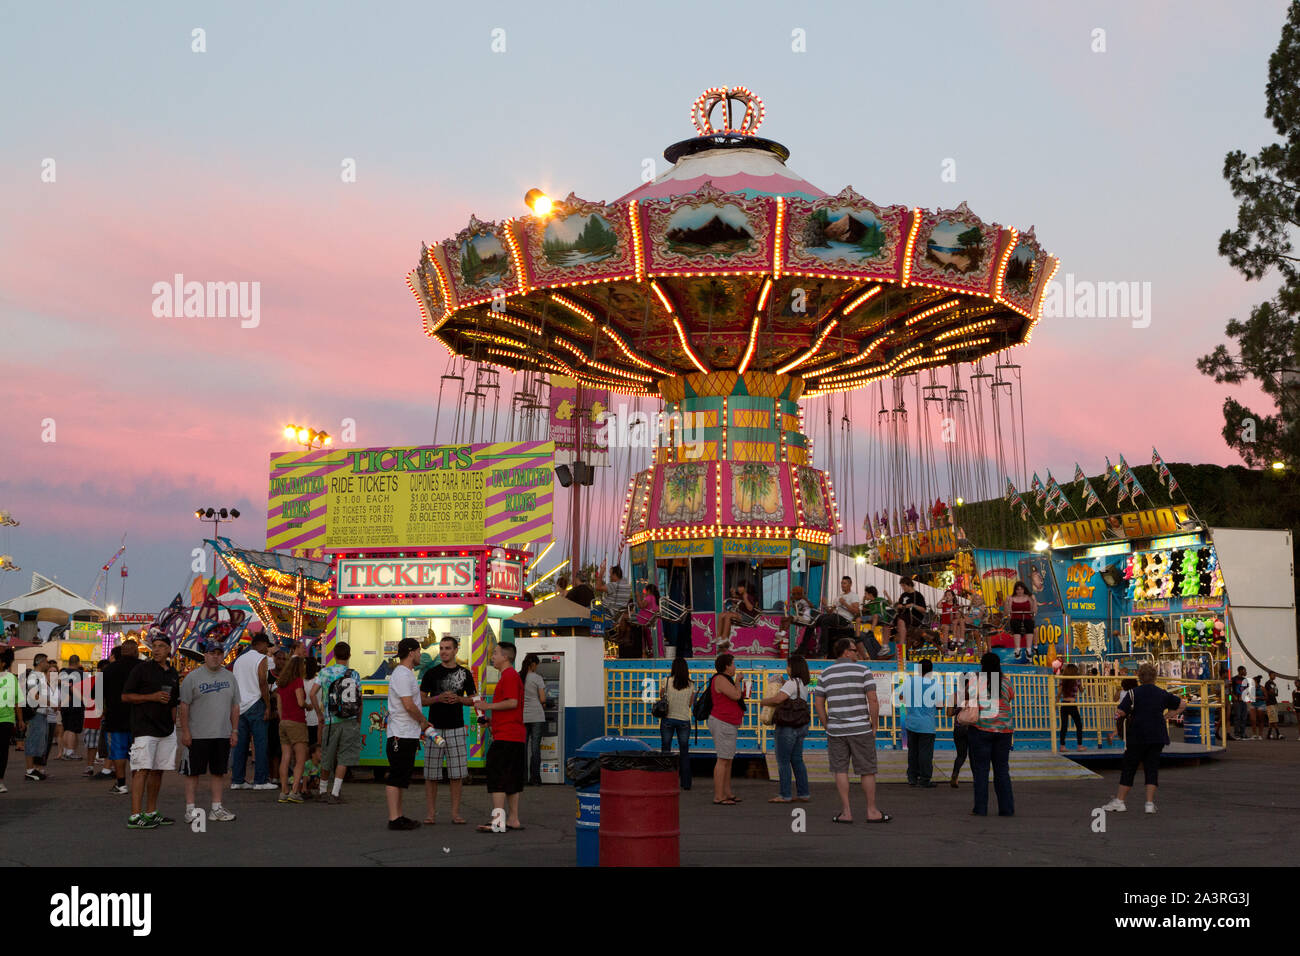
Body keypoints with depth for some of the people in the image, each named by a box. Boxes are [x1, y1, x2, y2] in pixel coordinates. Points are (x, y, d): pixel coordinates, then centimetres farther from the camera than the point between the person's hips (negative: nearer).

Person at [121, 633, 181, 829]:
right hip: (144, 729, -6)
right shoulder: (142, 668, -4)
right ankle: (135, 816, -13)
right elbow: (125, 696, -6)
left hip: (166, 731, 7)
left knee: (158, 771, 9)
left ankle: (151, 813, 16)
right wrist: (152, 697, -14)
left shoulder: (173, 673, 15)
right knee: (142, 770, -12)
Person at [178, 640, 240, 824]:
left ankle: (216, 808, 13)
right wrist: (185, 731, -10)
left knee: (218, 771, 7)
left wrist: (234, 730, 10)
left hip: (223, 735, 5)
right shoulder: (192, 677, -2)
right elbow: (184, 706, -4)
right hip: (198, 735, -5)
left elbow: (235, 706, 16)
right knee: (193, 771, -1)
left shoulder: (229, 677, 13)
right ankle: (190, 809, 5)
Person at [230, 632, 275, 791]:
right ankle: (260, 780, -6)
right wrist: (268, 706, -10)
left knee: (240, 743, 9)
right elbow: (263, 683, -14)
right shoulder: (261, 659, -6)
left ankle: (237, 780, 10)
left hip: (240, 706, 7)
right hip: (255, 704, -7)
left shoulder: (239, 660, 16)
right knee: (260, 743, -4)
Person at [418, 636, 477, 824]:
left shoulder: (465, 673, 7)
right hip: (434, 728, -1)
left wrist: (458, 699, -8)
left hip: (456, 728, 1)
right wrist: (438, 698, -14)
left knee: (457, 773, 0)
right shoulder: (431, 673, 3)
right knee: (431, 774, 0)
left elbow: (473, 699, 12)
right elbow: (421, 700, 4)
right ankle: (431, 813, 7)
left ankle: (455, 813, 8)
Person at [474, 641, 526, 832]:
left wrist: (488, 706, -14)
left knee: (496, 776, -11)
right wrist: (491, 721, 25)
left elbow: (512, 702, -22)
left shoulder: (509, 676, -11)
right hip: (515, 737, 11)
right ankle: (513, 819, 14)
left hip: (505, 737, -11)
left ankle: (498, 821, -13)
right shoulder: (511, 675, 21)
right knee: (512, 779, 11)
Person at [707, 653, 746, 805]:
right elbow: (736, 695, -20)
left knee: (728, 760, 14)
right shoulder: (720, 679, -15)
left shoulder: (724, 679, 17)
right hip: (722, 724, -11)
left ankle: (727, 793, 20)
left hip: (728, 725, 11)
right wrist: (737, 681, -4)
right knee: (723, 760, -9)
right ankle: (718, 797, -8)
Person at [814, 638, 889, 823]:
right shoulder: (863, 671, -4)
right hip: (861, 729, -2)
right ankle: (872, 811, 13)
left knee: (840, 770, 6)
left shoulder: (826, 674, 6)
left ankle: (846, 812, 5)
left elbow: (819, 704, 4)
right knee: (867, 771, 7)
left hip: (836, 730, 3)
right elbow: (873, 701, -10)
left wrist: (828, 728, 11)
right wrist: (874, 727, -1)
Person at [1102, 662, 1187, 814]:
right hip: (1157, 737, 3)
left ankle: (1119, 801, 8)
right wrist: (1167, 716, 15)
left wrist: (1129, 715, 6)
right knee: (1152, 768, 6)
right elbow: (1183, 705, 14)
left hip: (1137, 736, -3)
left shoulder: (1134, 693, -6)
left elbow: (1120, 712, -15)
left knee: (1129, 768, 5)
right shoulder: (1162, 694, 6)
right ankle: (1150, 803, 0)